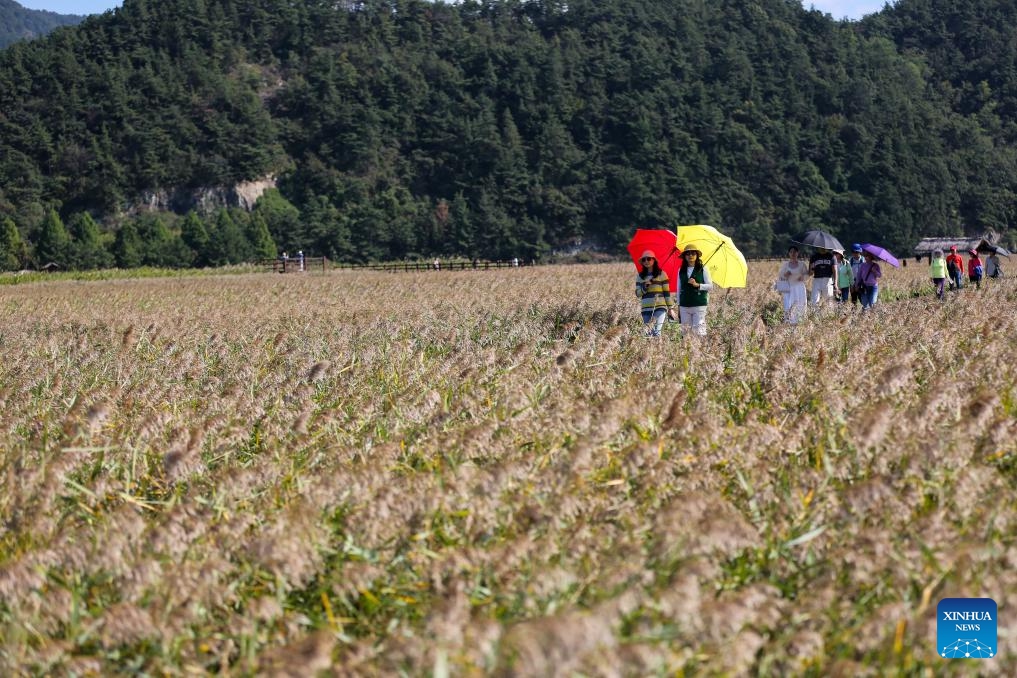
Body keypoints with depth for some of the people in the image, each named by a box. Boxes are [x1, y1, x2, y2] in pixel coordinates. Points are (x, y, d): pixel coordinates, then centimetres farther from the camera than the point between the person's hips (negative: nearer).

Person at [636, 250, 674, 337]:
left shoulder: (661, 274, 5)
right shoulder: (640, 276, 12)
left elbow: (667, 291, 5)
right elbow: (638, 293, 9)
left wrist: (670, 307, 2)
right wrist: (645, 287, -10)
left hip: (660, 307, -3)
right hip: (646, 308, 3)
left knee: (656, 332, -17)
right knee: (648, 333, 0)